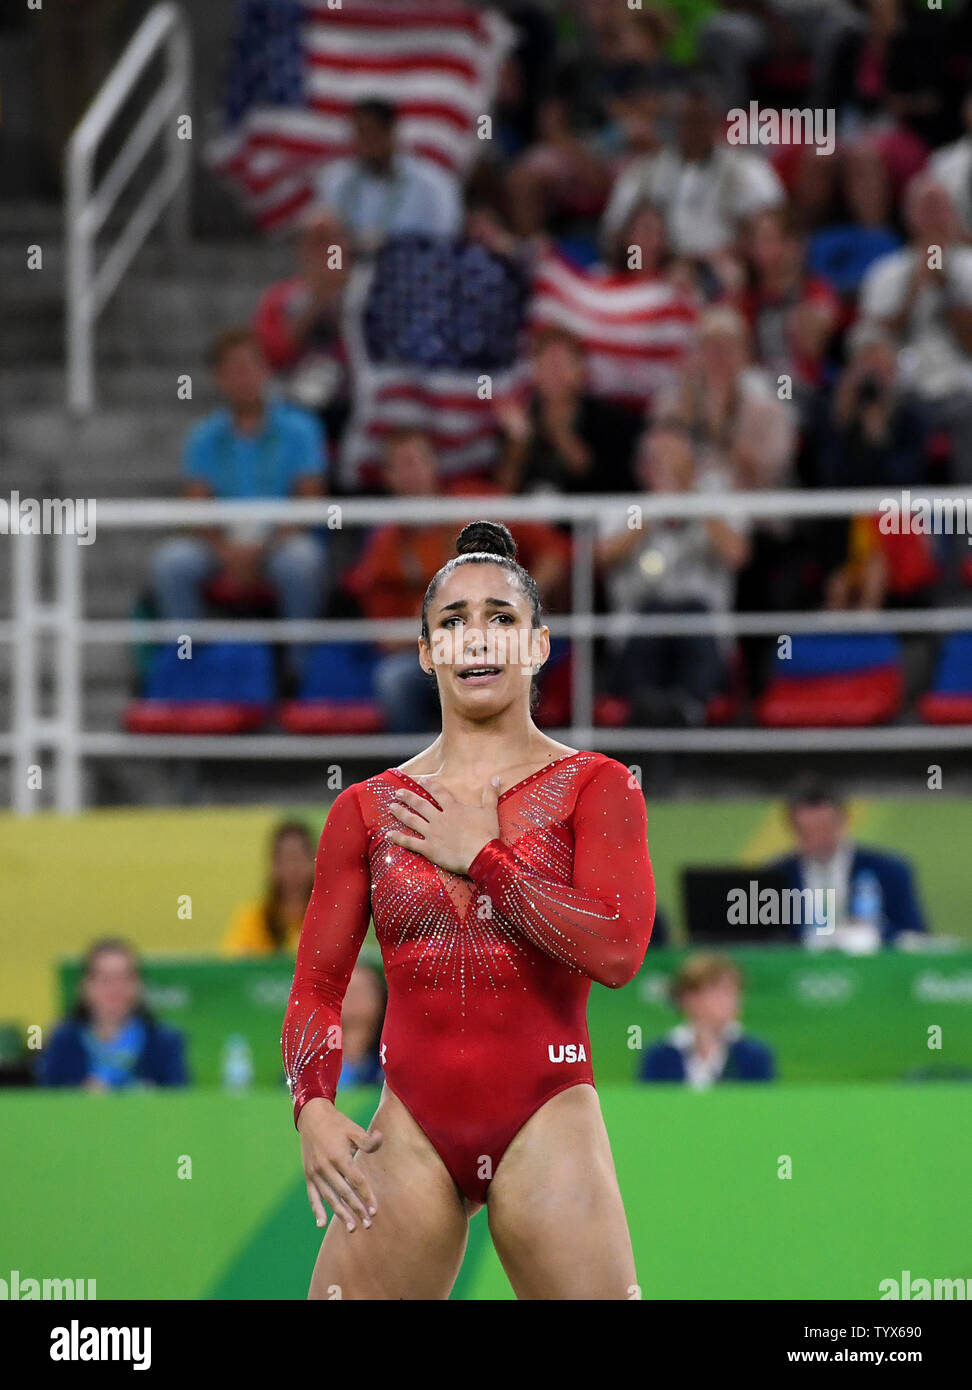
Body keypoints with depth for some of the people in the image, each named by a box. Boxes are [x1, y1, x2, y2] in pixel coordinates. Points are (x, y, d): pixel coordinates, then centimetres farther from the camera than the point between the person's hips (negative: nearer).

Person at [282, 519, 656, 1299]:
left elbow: (617, 949, -13)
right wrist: (314, 1108, -5)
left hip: (546, 1125, -2)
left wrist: (481, 856, -6)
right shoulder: (369, 809, 11)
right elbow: (318, 982, 12)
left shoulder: (596, 788, 3)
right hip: (411, 1133, 3)